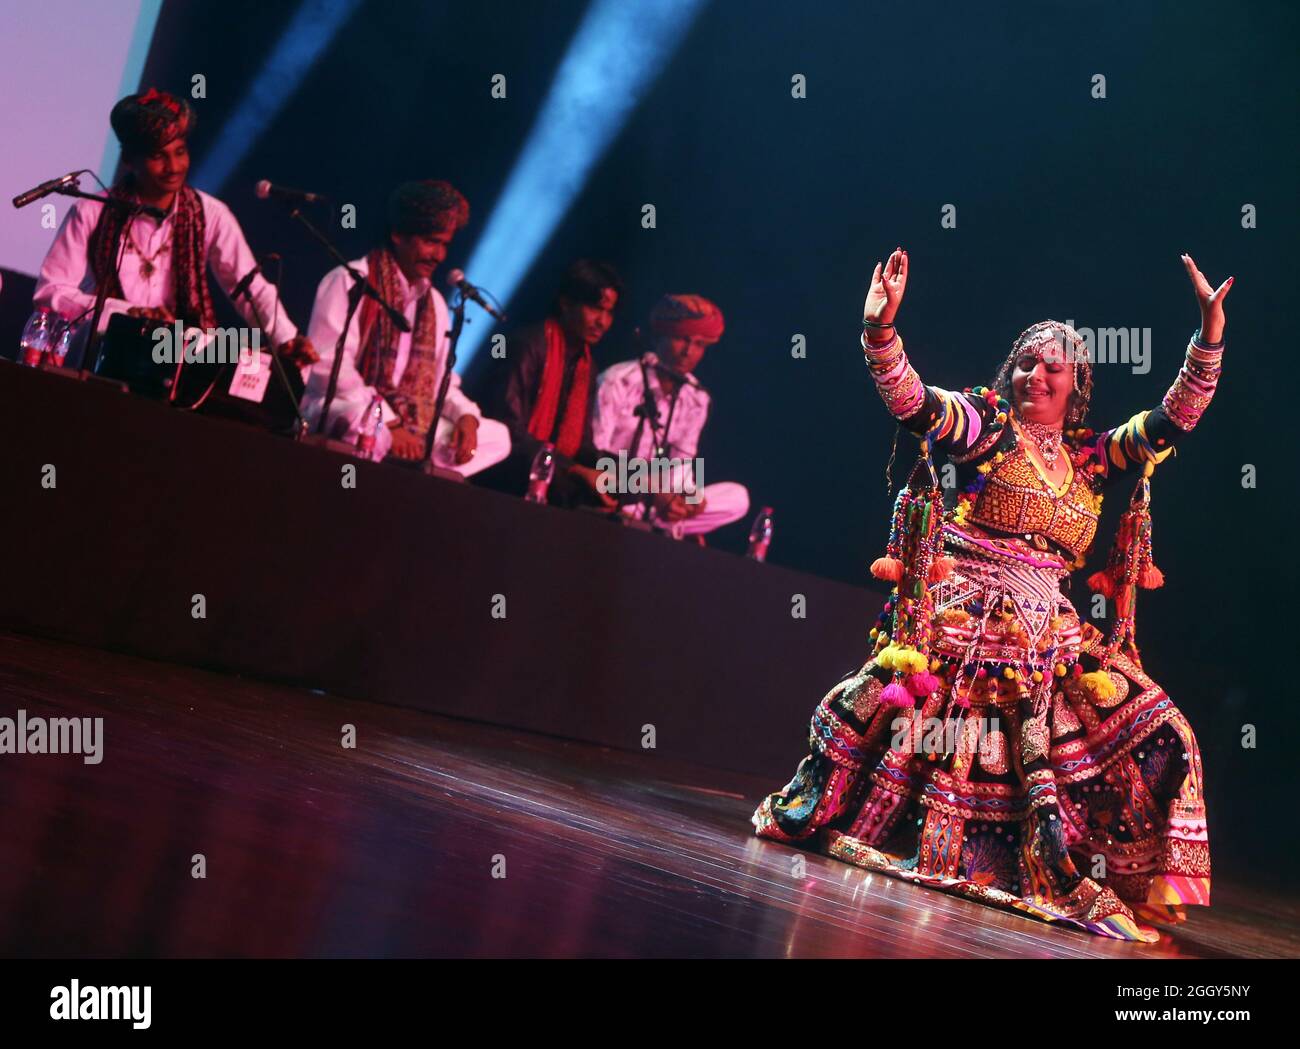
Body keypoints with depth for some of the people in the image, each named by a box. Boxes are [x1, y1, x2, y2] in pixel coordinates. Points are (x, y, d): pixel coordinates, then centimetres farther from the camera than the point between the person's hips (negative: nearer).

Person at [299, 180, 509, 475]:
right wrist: (388, 423, -23)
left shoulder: (434, 302, 15)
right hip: (344, 415, -8)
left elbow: (438, 379, 18)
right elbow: (330, 366, -17)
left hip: (410, 423, 8)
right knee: (367, 423, -41)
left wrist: (466, 415, -5)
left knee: (497, 436, -4)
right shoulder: (349, 281, -6)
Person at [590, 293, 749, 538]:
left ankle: (647, 523, -14)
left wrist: (690, 496, -17)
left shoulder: (697, 398, 3)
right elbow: (595, 455, -17)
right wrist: (652, 495, -26)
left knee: (737, 497, -5)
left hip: (651, 501, 7)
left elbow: (682, 461, 8)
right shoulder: (618, 381, -14)